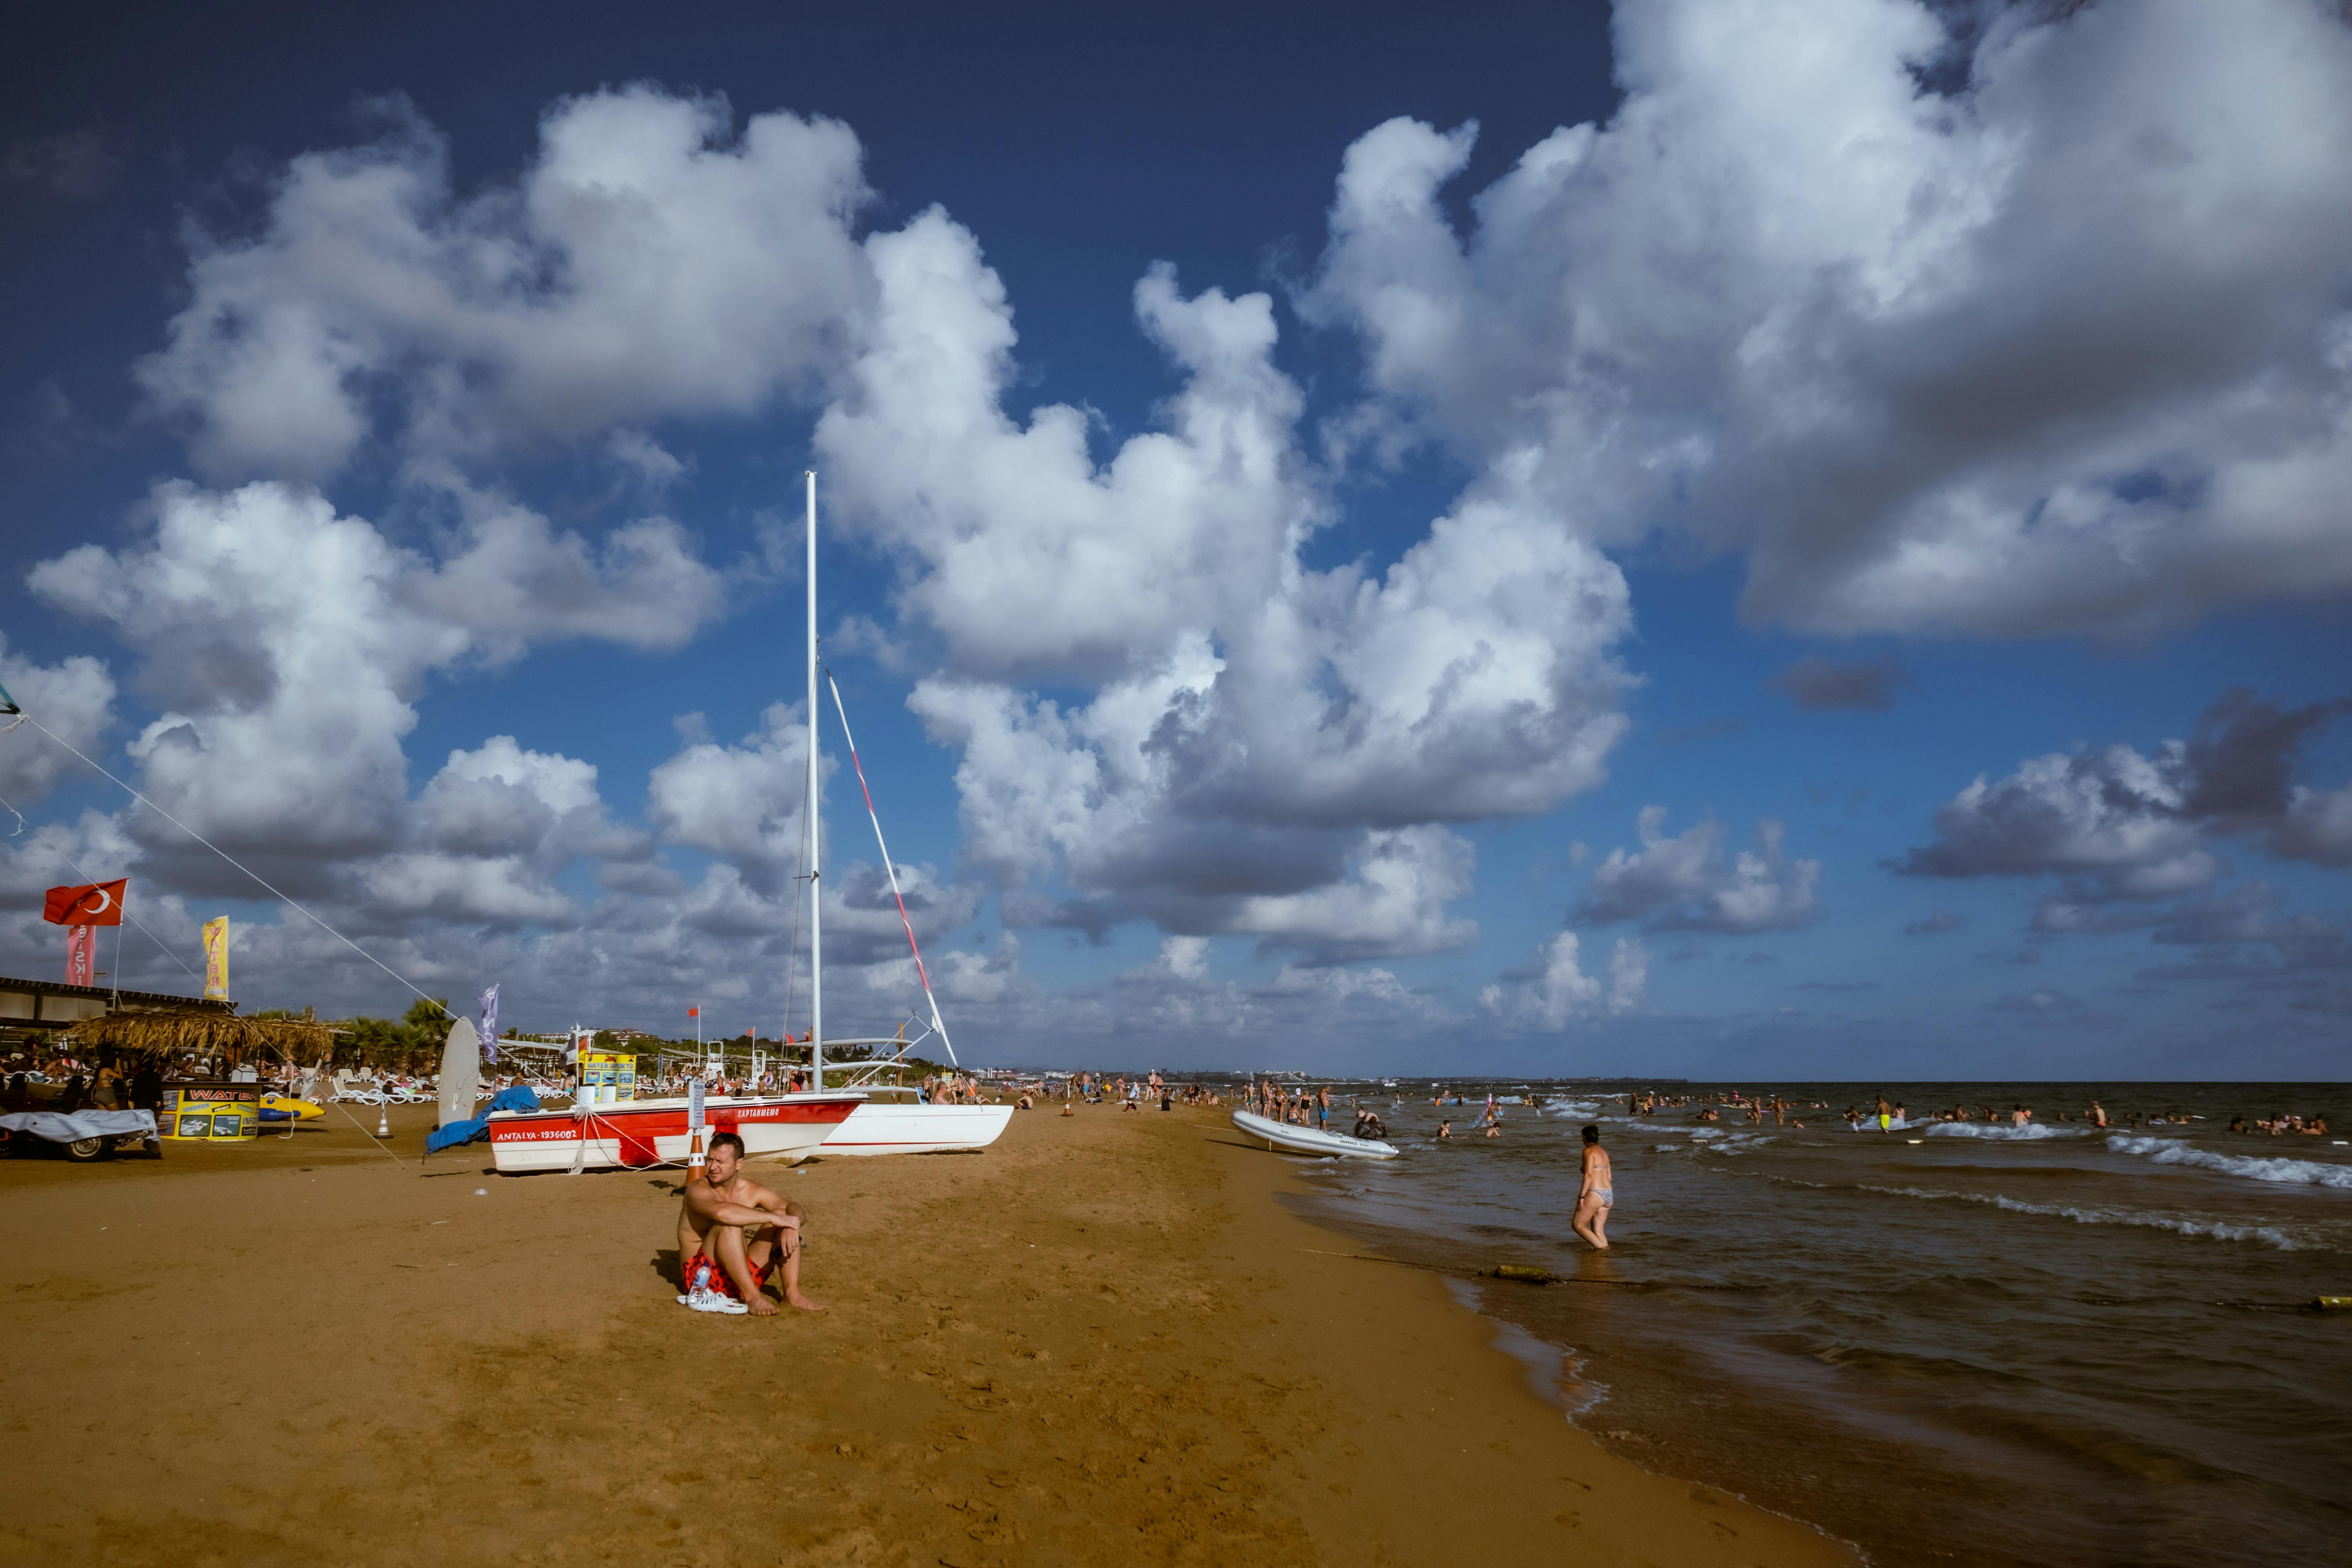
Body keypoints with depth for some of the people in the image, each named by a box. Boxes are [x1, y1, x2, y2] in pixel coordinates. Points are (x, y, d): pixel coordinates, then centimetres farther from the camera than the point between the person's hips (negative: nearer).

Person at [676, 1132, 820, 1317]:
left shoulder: (750, 1190, 4)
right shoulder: (699, 1189, -15)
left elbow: (795, 1209, 0)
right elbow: (722, 1212, -38)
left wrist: (791, 1228, -24)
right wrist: (772, 1217, -32)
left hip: (743, 1275, 6)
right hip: (702, 1278, -6)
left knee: (783, 1214, -6)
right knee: (730, 1224, -30)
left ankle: (792, 1293, -14)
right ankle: (752, 1297, -28)